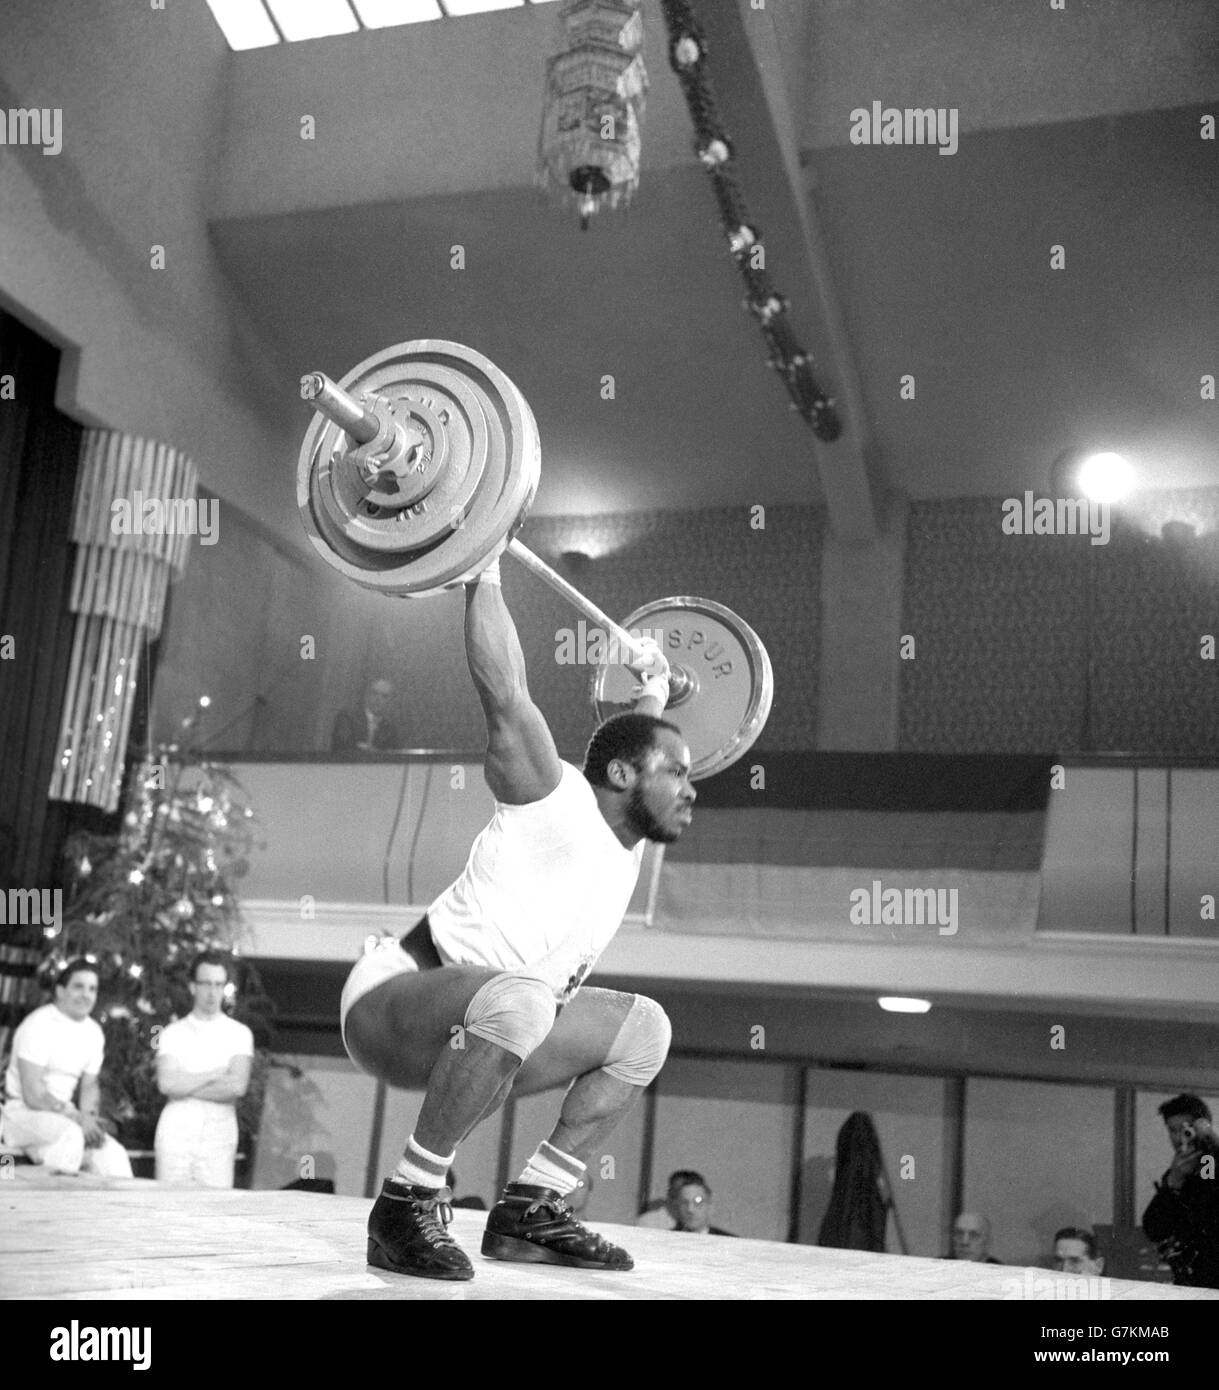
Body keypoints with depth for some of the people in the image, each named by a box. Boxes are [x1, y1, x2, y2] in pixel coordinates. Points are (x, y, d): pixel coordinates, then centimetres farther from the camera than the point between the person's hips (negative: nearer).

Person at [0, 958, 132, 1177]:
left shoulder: (93, 1032, 7)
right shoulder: (38, 1025, -14)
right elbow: (33, 1095, -19)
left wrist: (88, 1116, -6)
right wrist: (78, 1118, -23)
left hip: (63, 1116, 7)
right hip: (24, 1112, -7)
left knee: (113, 1154, -15)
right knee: (71, 1134, -35)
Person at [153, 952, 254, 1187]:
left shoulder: (239, 1033, 7)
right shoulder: (173, 1033, 10)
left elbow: (237, 1087, -7)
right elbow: (166, 1083, -5)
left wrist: (186, 1086, -5)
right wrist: (215, 1074, -6)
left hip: (218, 1134, -1)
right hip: (176, 1130, 1)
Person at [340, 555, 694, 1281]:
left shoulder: (625, 836, 9)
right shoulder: (559, 802, -15)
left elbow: (635, 739, 32)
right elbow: (505, 691, -23)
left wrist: (653, 695, 40)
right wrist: (484, 572, -18)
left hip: (480, 1031, 9)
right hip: (388, 1005, -9)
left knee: (643, 1028, 8)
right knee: (517, 997, -40)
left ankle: (530, 1210, 4)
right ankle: (408, 1206, -25)